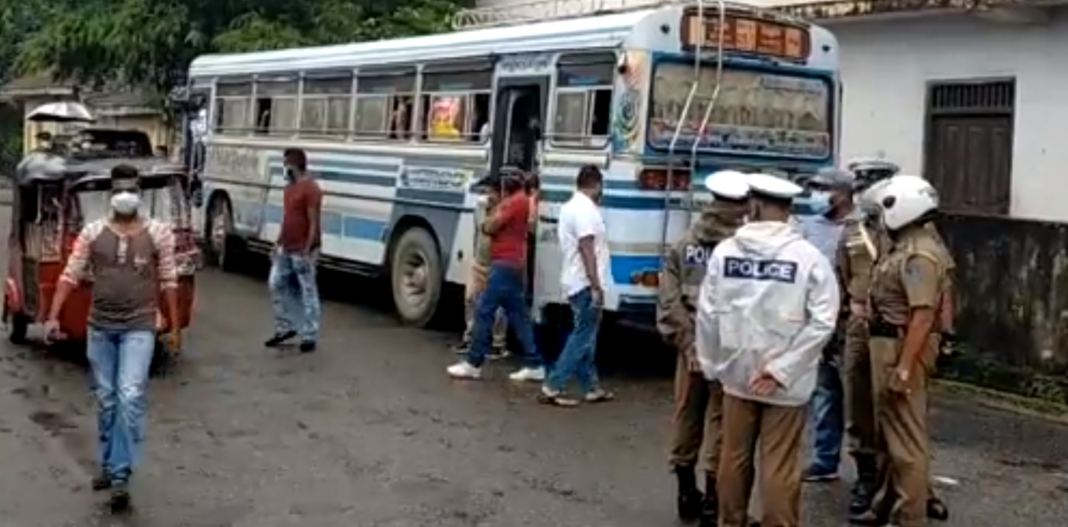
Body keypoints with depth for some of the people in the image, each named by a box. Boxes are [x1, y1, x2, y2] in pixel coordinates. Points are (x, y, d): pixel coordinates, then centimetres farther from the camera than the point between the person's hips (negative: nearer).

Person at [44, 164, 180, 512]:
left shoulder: (158, 232, -2)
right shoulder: (92, 232, 2)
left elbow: (168, 282, 2)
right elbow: (70, 275, 2)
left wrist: (174, 327, 3)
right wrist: (54, 316, -8)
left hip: (139, 328, -3)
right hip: (99, 328, 3)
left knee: (130, 398, -14)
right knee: (106, 400, 12)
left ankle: (120, 477, -11)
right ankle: (109, 466, 27)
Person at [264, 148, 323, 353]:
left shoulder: (310, 188, -17)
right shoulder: (289, 187, 12)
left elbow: (314, 223, -19)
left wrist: (306, 252, -22)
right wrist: (277, 244, 17)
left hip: (302, 251, -9)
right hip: (285, 249, 10)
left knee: (307, 293, -1)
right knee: (276, 284, 13)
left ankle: (310, 336, 7)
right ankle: (285, 328, 26)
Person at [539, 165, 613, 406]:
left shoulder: (570, 206, 15)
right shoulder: (586, 209, -16)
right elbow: (587, 249, -22)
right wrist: (596, 287, -23)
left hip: (575, 281, 10)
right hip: (586, 284, -10)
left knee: (584, 336, 14)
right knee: (582, 338, -7)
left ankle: (592, 388, 21)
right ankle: (552, 388, -8)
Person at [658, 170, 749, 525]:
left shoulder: (685, 245, 3)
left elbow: (668, 301, -2)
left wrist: (685, 342, 0)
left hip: (691, 349, 4)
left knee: (687, 420, 16)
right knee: (719, 425, 3)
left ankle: (687, 496, 29)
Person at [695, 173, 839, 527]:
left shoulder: (725, 251, -4)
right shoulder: (808, 256, -9)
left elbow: (707, 314, -3)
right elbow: (822, 321, -15)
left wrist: (712, 364, 9)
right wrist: (781, 369, -14)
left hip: (737, 373, 2)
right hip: (787, 381, -2)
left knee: (734, 456, 17)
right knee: (779, 466, 3)